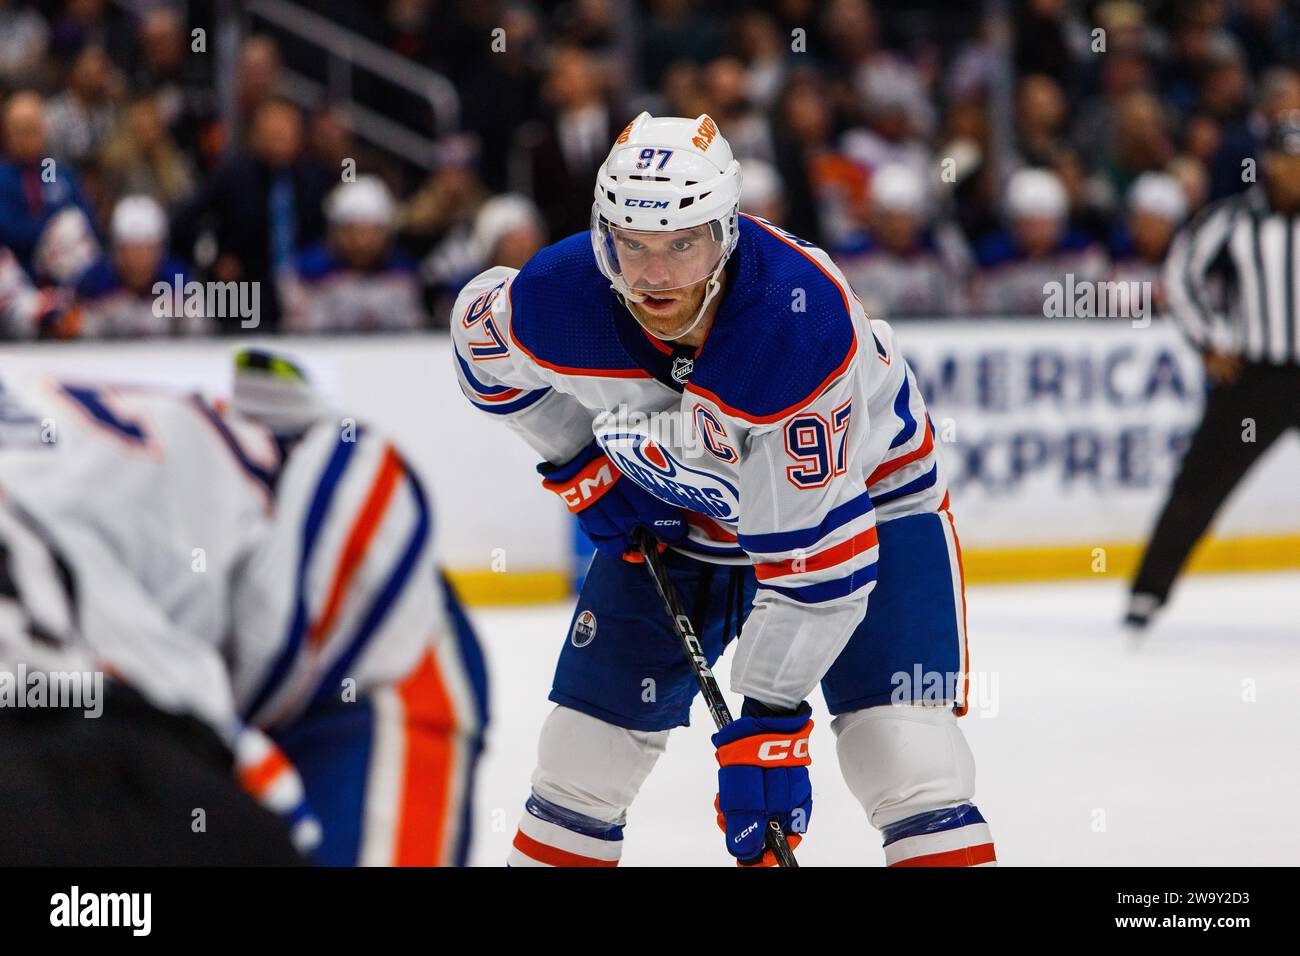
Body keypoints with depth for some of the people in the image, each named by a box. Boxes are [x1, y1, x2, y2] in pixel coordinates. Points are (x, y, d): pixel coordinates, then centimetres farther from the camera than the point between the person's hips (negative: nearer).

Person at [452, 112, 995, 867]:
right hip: (675, 515, 4)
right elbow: (482, 330, 1)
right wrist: (582, 465, -3)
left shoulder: (803, 321, -38)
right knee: (585, 751, 2)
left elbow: (817, 544, -34)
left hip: (861, 493, -4)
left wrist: (771, 717, -34)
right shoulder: (555, 301, -26)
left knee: (911, 763, -19)